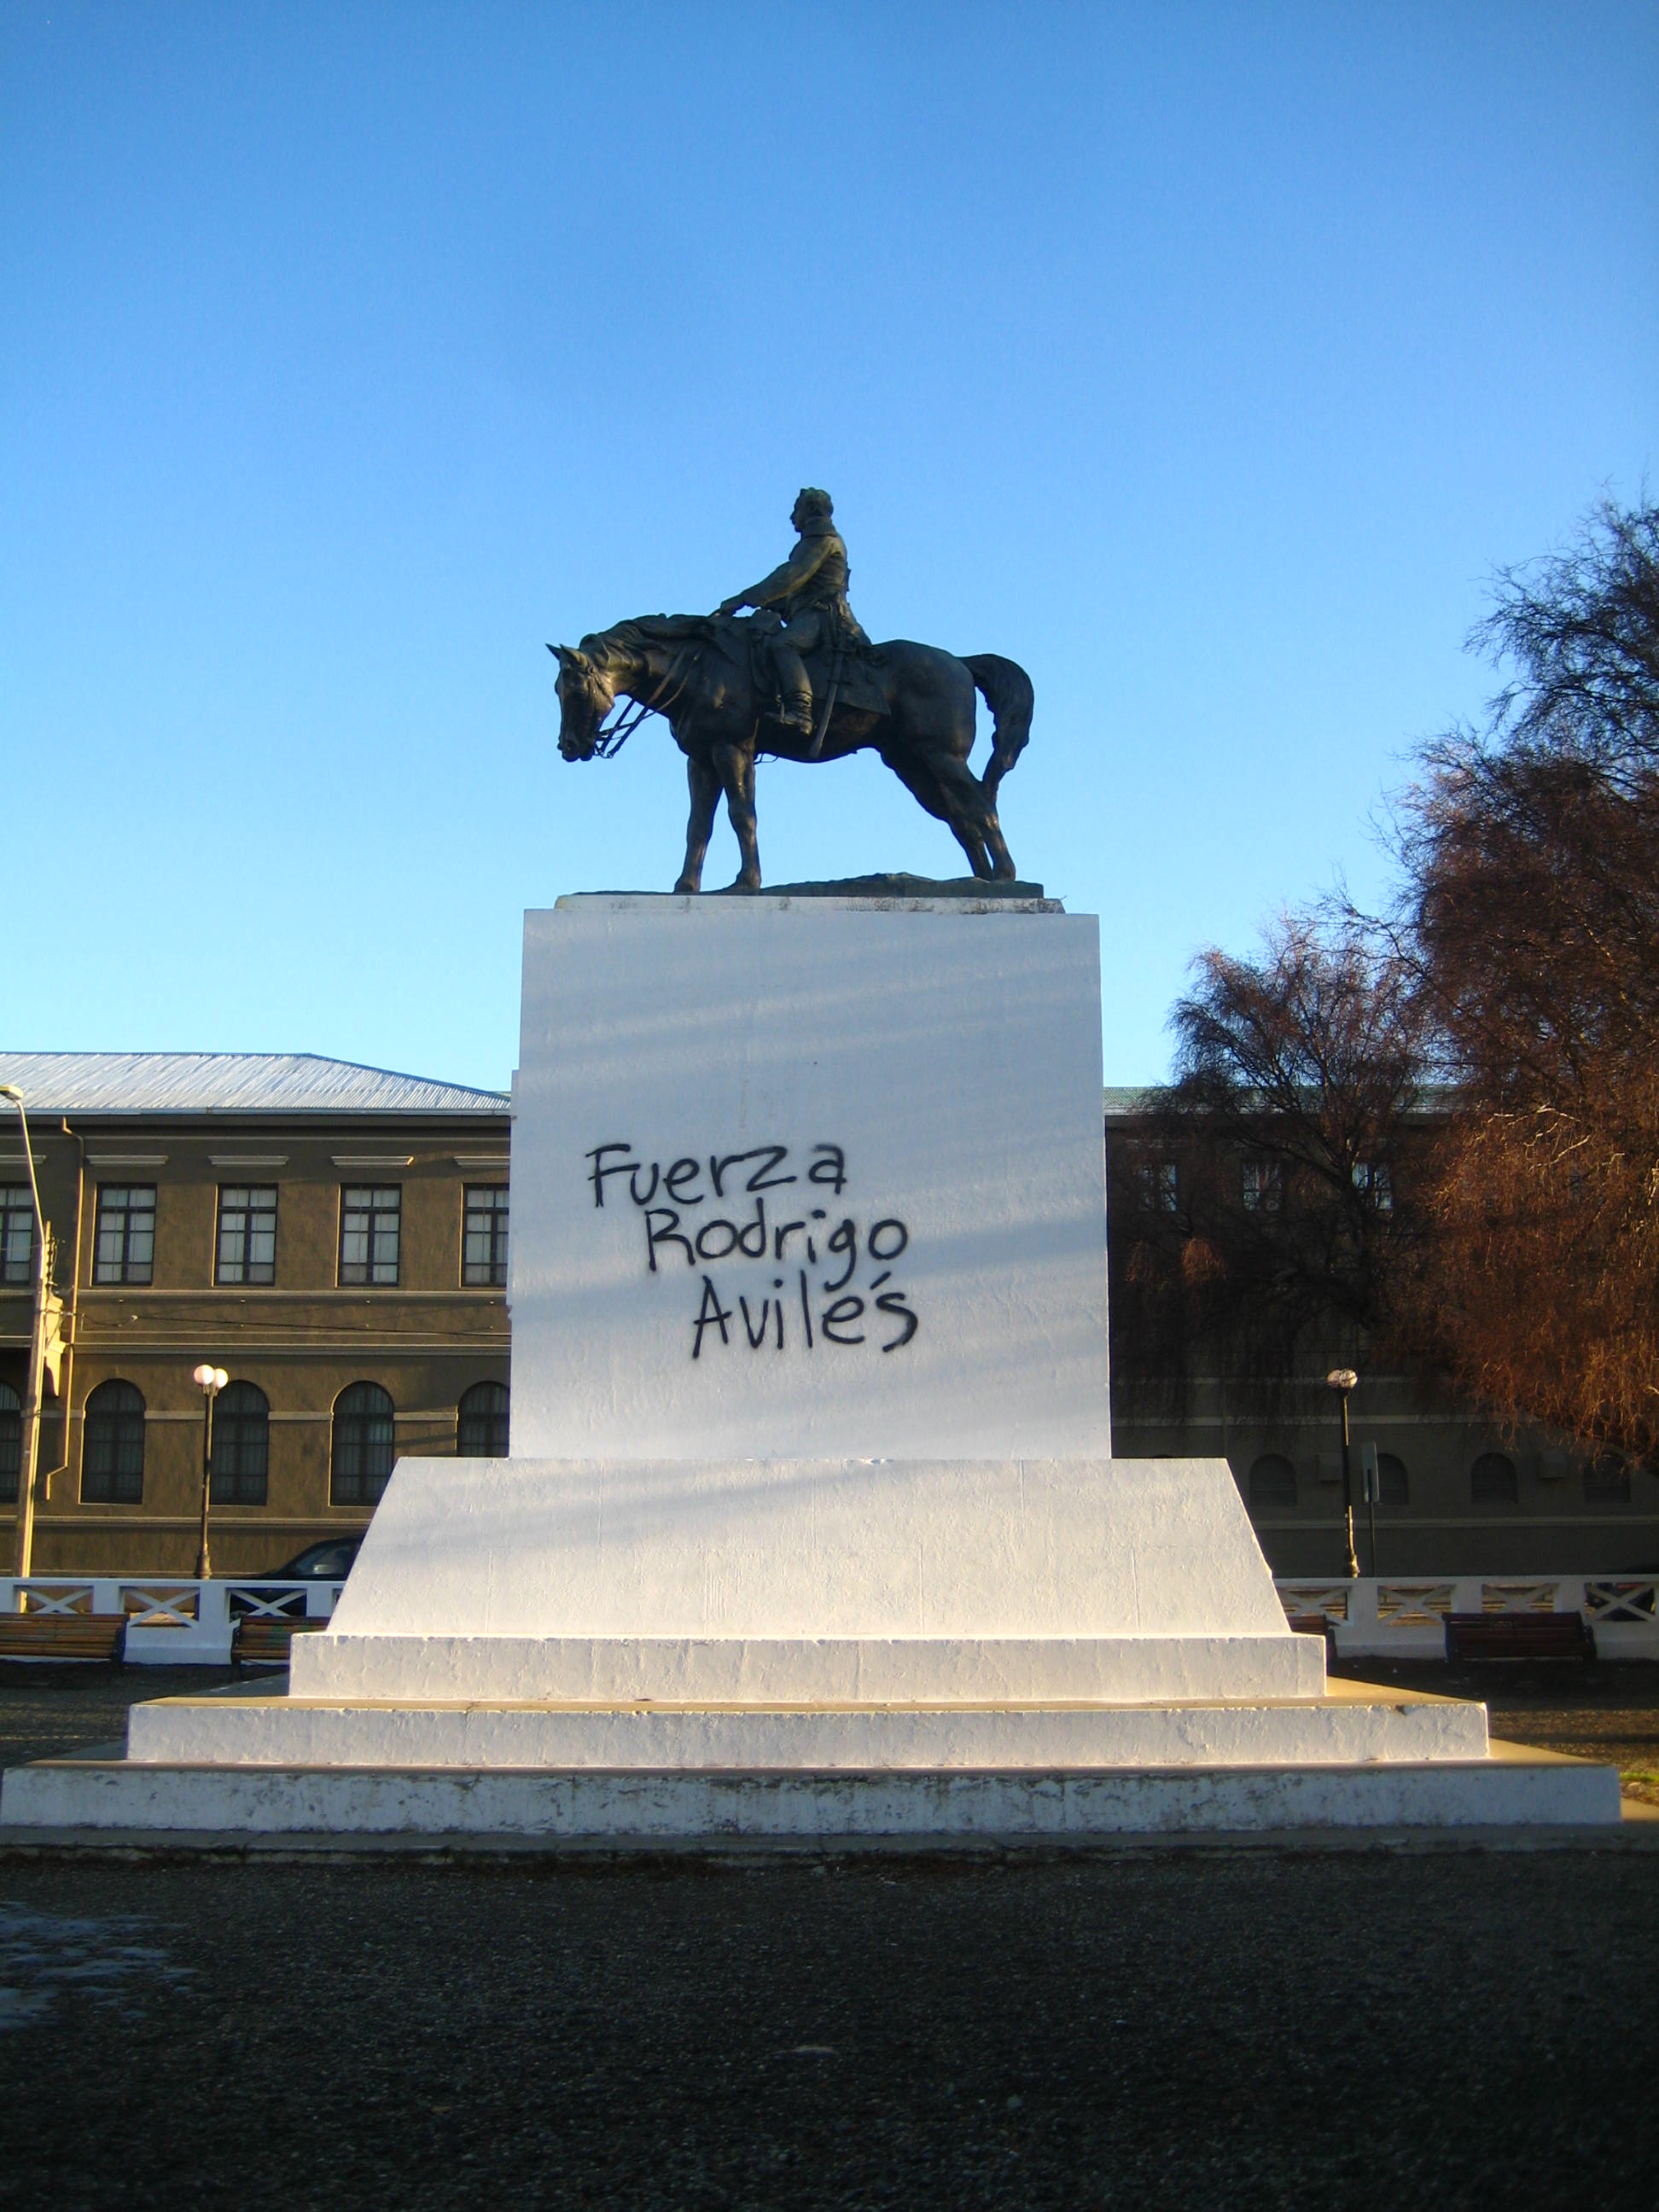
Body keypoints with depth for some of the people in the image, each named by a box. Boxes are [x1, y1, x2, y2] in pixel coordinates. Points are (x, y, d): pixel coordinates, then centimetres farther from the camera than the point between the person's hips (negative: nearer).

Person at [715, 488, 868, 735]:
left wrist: (743, 599, -15)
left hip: (821, 615, -11)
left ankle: (799, 712, -54)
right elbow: (791, 586, 30)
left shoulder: (824, 538, 0)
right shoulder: (814, 541, 32)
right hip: (807, 615, 11)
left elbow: (790, 577, -13)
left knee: (781, 644, -36)